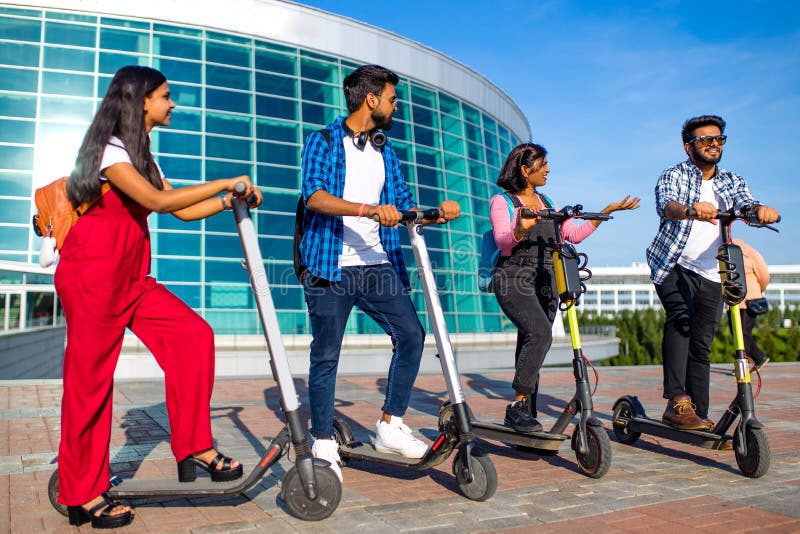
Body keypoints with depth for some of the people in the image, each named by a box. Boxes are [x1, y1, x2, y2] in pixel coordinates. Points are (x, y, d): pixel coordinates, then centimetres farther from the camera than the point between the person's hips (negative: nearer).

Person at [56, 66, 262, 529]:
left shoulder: (144, 156, 17)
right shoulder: (109, 147, -10)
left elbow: (183, 211, 13)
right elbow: (156, 201, -24)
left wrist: (231, 200, 2)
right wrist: (224, 182, -20)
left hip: (131, 276, 9)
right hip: (92, 270, -8)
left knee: (193, 335, -4)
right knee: (90, 375, -2)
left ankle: (195, 449, 4)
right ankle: (83, 495, 12)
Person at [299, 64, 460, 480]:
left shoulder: (385, 152, 19)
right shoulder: (323, 142, 1)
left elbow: (404, 203, 18)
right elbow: (314, 194, -16)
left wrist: (437, 212, -3)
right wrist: (368, 209, -30)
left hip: (377, 264, 5)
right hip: (330, 266, -5)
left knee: (411, 334, -6)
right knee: (326, 354, -1)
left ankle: (390, 426, 9)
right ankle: (323, 444, 14)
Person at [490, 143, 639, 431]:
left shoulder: (547, 203, 20)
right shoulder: (502, 202, 1)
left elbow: (575, 234, 16)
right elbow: (502, 240, -16)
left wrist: (607, 211, 13)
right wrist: (521, 229, -37)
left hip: (545, 281, 6)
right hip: (513, 279, -6)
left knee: (532, 342, 2)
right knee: (540, 332, -26)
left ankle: (523, 414, 10)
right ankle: (518, 404, -19)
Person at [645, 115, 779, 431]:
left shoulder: (732, 182, 14)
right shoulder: (674, 176, 1)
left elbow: (748, 205, -6)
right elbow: (666, 206, -21)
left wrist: (762, 210, -31)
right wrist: (690, 209, -44)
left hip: (710, 275, 4)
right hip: (672, 265, -4)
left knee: (701, 345, 5)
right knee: (680, 318, -30)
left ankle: (699, 416, 12)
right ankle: (678, 403, -33)